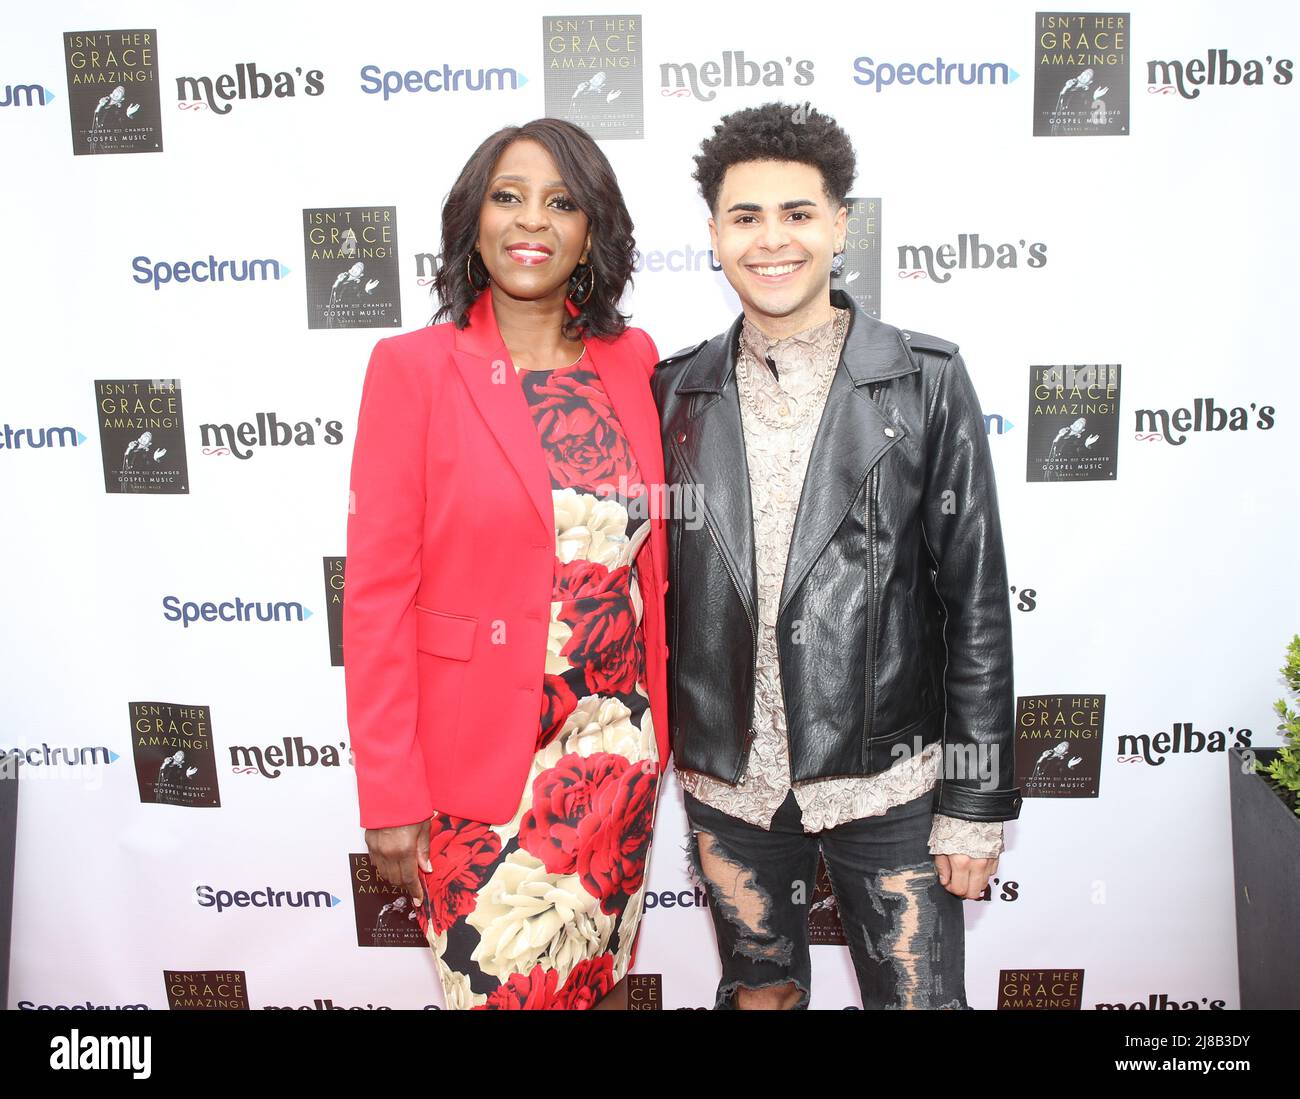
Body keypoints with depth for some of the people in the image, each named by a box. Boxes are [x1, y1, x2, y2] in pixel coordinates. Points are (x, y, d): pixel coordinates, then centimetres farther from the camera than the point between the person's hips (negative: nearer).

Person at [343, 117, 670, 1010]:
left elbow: (653, 555, 9)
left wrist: (663, 719, 8)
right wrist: (389, 795, -9)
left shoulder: (633, 360, 3)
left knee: (602, 977, 20)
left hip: (620, 749, 4)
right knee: (505, 985, 11)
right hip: (480, 763, -3)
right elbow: (377, 592, -9)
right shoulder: (414, 367, -8)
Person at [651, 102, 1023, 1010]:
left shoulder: (927, 383, -6)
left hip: (888, 781, -2)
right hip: (728, 782, 3)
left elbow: (977, 601, -5)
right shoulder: (677, 391, 1)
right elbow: (655, 581, 6)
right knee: (758, 991, 21)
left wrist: (977, 803, -6)